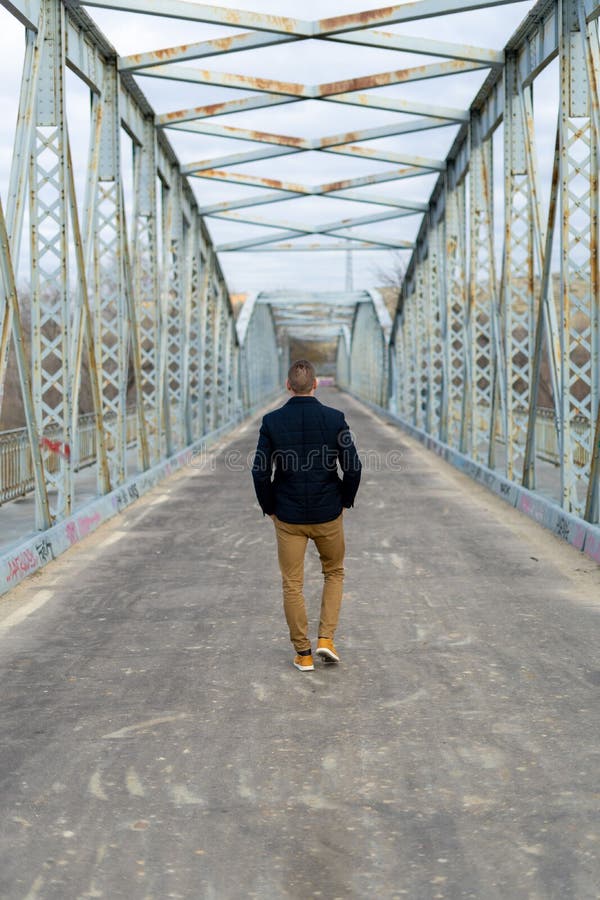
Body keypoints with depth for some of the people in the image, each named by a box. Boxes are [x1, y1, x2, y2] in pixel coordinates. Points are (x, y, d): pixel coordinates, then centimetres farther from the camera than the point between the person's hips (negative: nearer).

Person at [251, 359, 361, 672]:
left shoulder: (272, 421, -8)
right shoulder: (334, 418, -9)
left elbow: (260, 472, -8)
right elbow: (353, 468, -10)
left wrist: (269, 508, 7)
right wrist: (345, 501, 7)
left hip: (288, 517, 0)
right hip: (328, 515, 0)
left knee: (292, 585, 10)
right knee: (334, 573, 22)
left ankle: (303, 654, 14)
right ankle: (326, 639, 11)